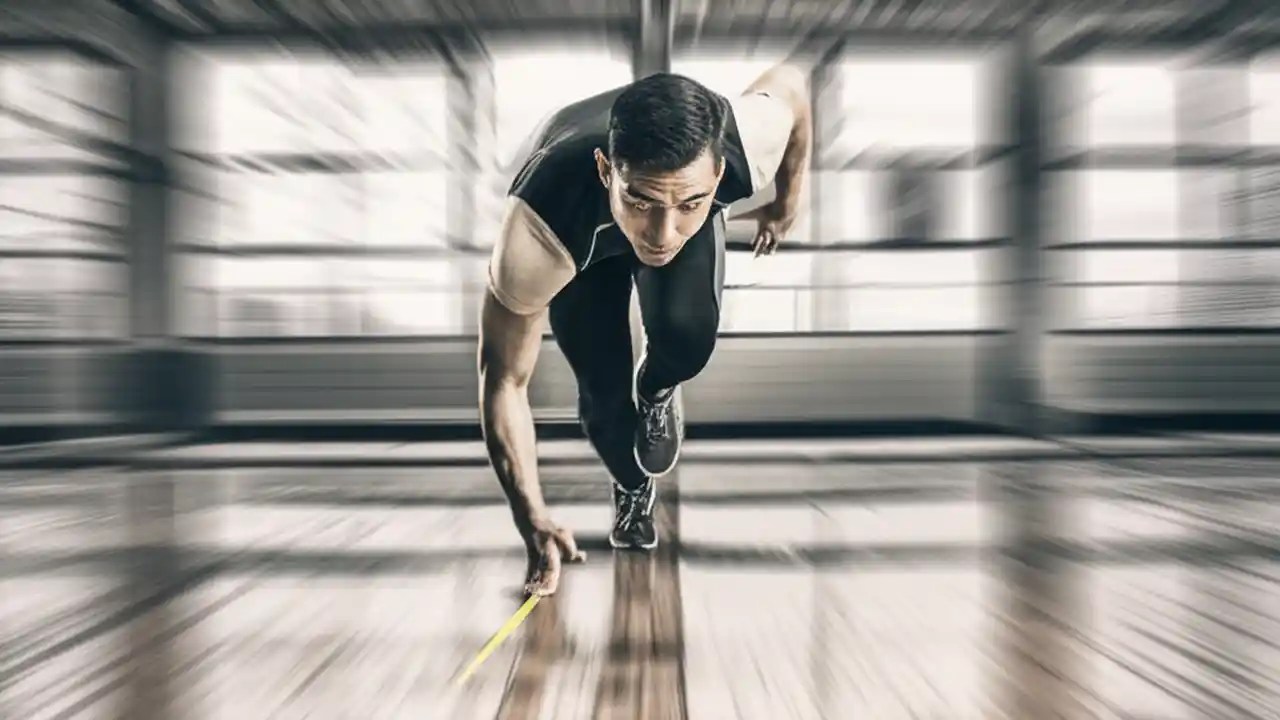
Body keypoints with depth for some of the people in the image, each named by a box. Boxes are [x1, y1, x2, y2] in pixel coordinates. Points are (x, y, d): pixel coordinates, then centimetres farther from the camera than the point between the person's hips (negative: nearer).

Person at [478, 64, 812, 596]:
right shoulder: (537, 232, -45)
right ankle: (633, 488, 27)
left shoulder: (753, 139, -40)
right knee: (602, 392, -10)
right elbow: (504, 378, -32)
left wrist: (784, 203, 1)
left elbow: (791, 81, -14)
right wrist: (534, 521, -33)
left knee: (687, 333, -27)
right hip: (579, 240, -1)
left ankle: (656, 393, 13)